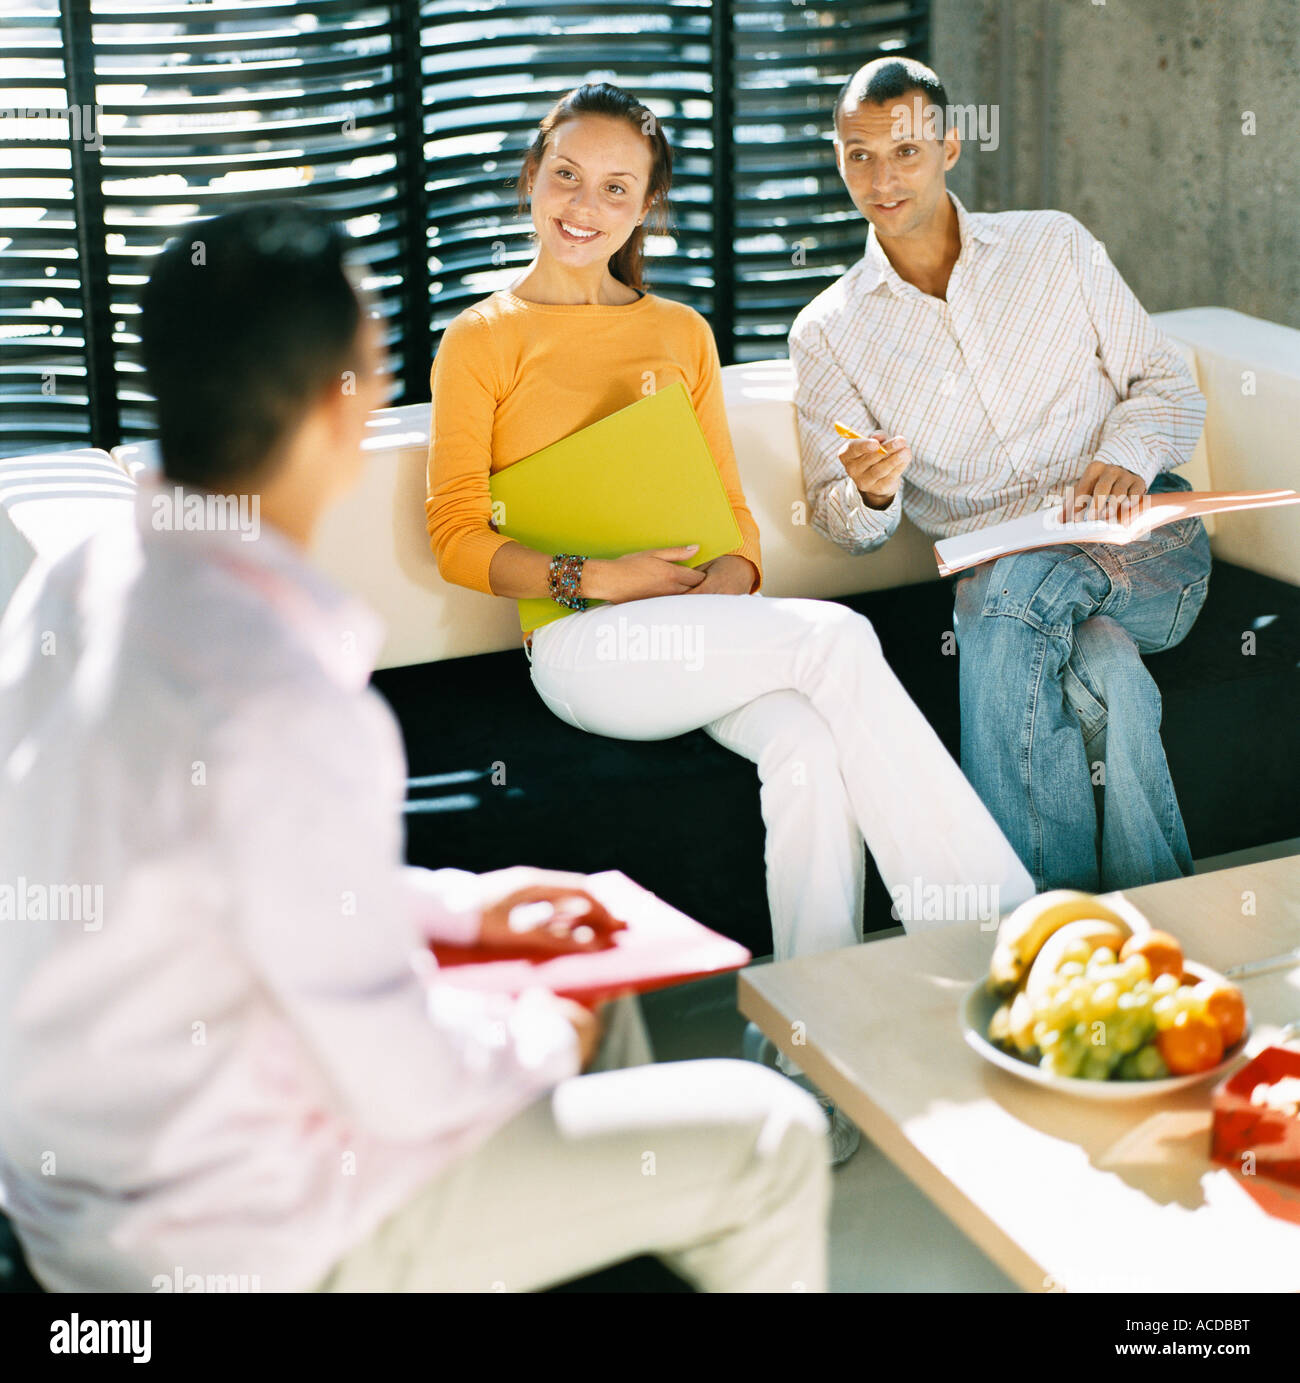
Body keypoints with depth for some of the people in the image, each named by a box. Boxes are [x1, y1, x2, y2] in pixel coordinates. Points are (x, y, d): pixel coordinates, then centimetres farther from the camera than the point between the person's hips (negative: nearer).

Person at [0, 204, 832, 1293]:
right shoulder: (288, 709, -32)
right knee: (767, 1138, 2)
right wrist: (536, 1040, -4)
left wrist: (456, 905, 12)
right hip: (245, 1237, -9)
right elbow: (404, 1082, -25)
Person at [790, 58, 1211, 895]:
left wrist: (1126, 456, -12)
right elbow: (842, 522, 8)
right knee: (1104, 677, -35)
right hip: (999, 570, 1)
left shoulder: (1053, 244, 11)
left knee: (1009, 585, -35)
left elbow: (1170, 387, 11)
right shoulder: (827, 333, 10)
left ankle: (1056, 913, -31)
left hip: (1144, 542, 0)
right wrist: (871, 494, -18)